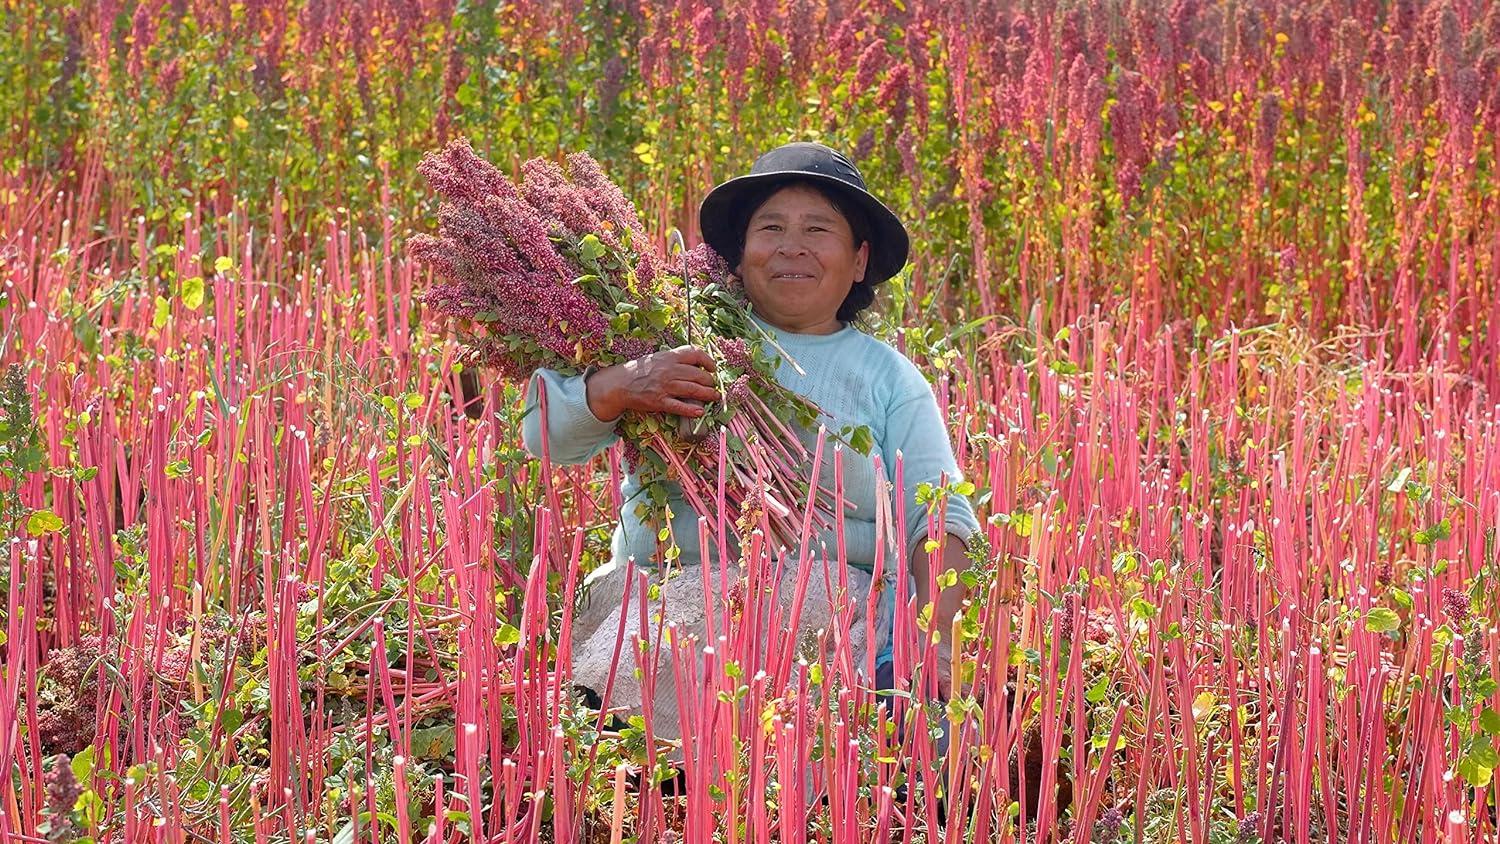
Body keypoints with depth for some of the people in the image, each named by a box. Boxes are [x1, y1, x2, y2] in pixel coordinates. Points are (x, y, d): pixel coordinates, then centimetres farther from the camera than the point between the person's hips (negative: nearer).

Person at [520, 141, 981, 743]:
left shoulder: (889, 377, 17)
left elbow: (938, 514, 6)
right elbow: (547, 432, 4)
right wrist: (624, 385, -18)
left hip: (830, 609, 1)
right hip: (665, 598, -1)